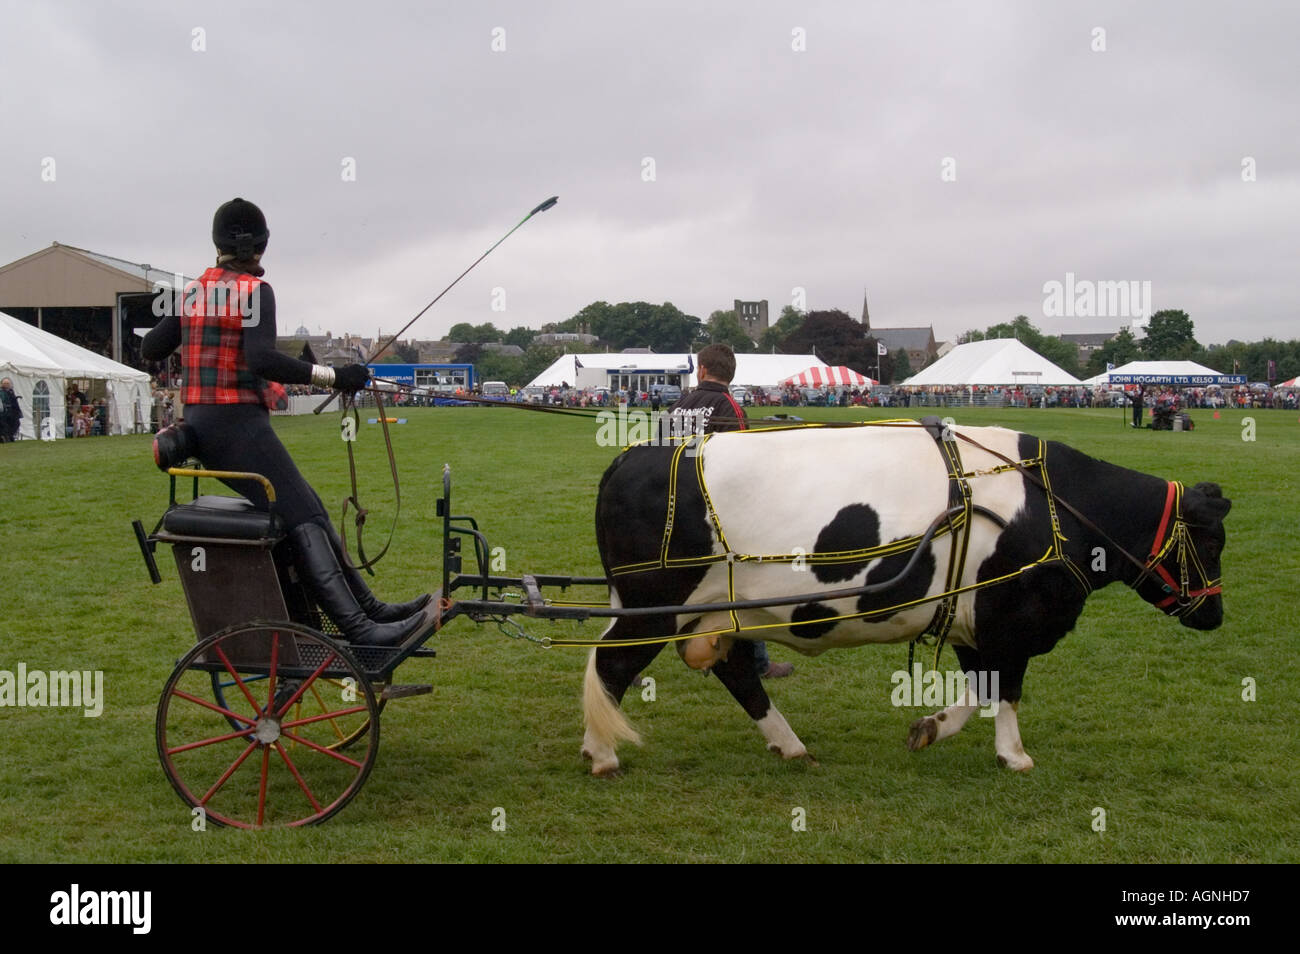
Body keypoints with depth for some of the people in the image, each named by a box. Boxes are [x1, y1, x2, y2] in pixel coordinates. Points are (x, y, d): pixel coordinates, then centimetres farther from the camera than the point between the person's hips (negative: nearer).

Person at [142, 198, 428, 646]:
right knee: (302, 519, -14)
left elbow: (150, 349, 18)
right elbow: (262, 359, -22)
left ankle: (368, 606, 12)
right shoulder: (254, 289, -9)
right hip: (238, 423, -9)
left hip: (201, 424, 9)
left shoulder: (194, 291, 14)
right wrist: (333, 376, -22)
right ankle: (357, 626, -22)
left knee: (310, 508, 11)